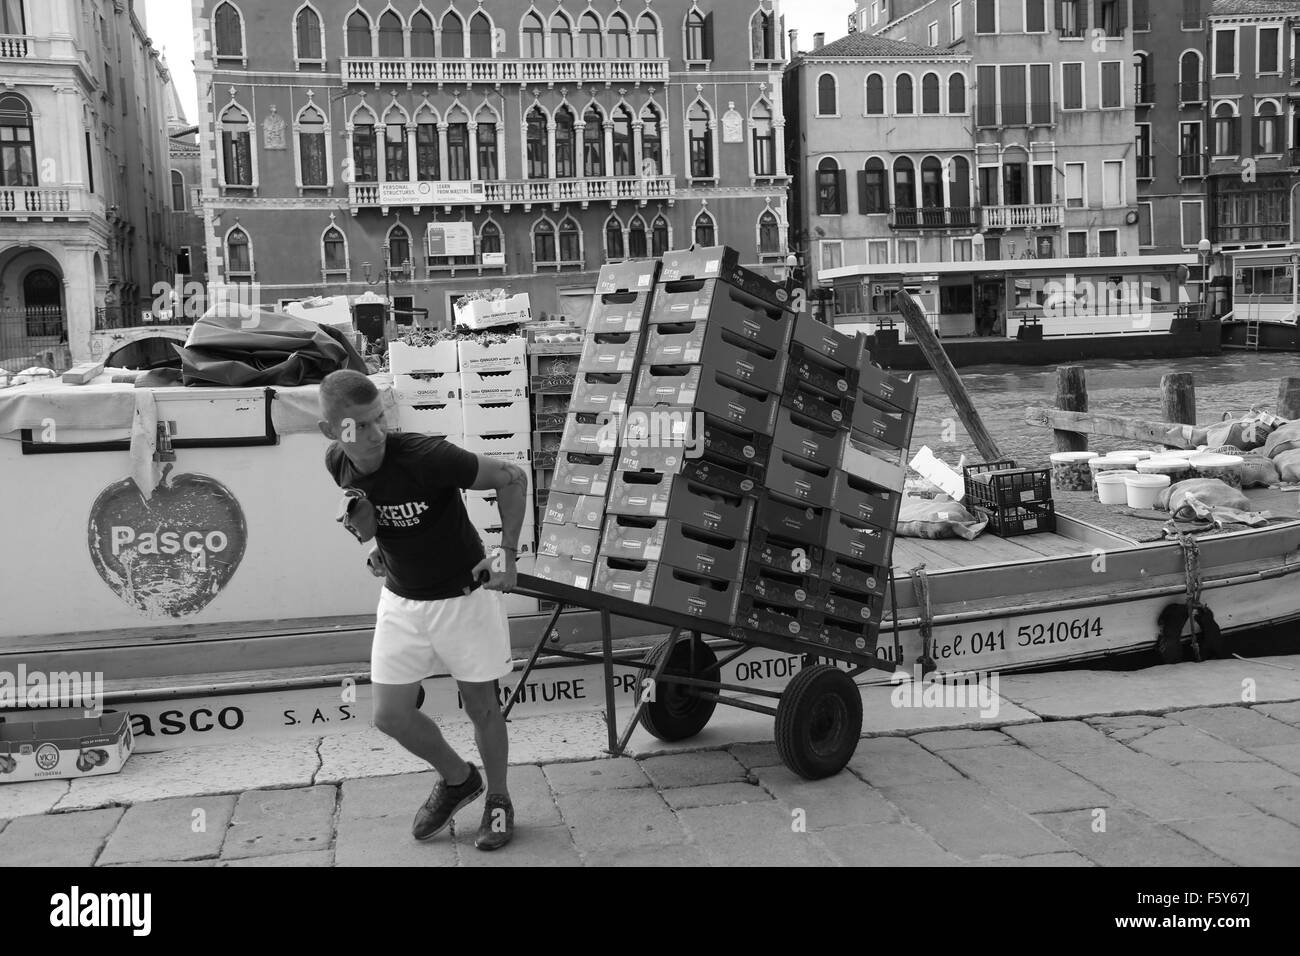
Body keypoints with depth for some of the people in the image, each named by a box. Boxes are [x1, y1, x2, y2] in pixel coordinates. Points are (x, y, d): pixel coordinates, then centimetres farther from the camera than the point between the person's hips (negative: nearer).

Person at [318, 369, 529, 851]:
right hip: (401, 599, 5)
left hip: (464, 594, -5)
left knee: (482, 708, 8)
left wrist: (507, 551, -21)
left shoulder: (426, 457, -28)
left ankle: (498, 801, 33)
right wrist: (365, 525, -13)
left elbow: (512, 478, -16)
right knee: (390, 715, 5)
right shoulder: (339, 464, -10)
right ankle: (457, 778, 33)